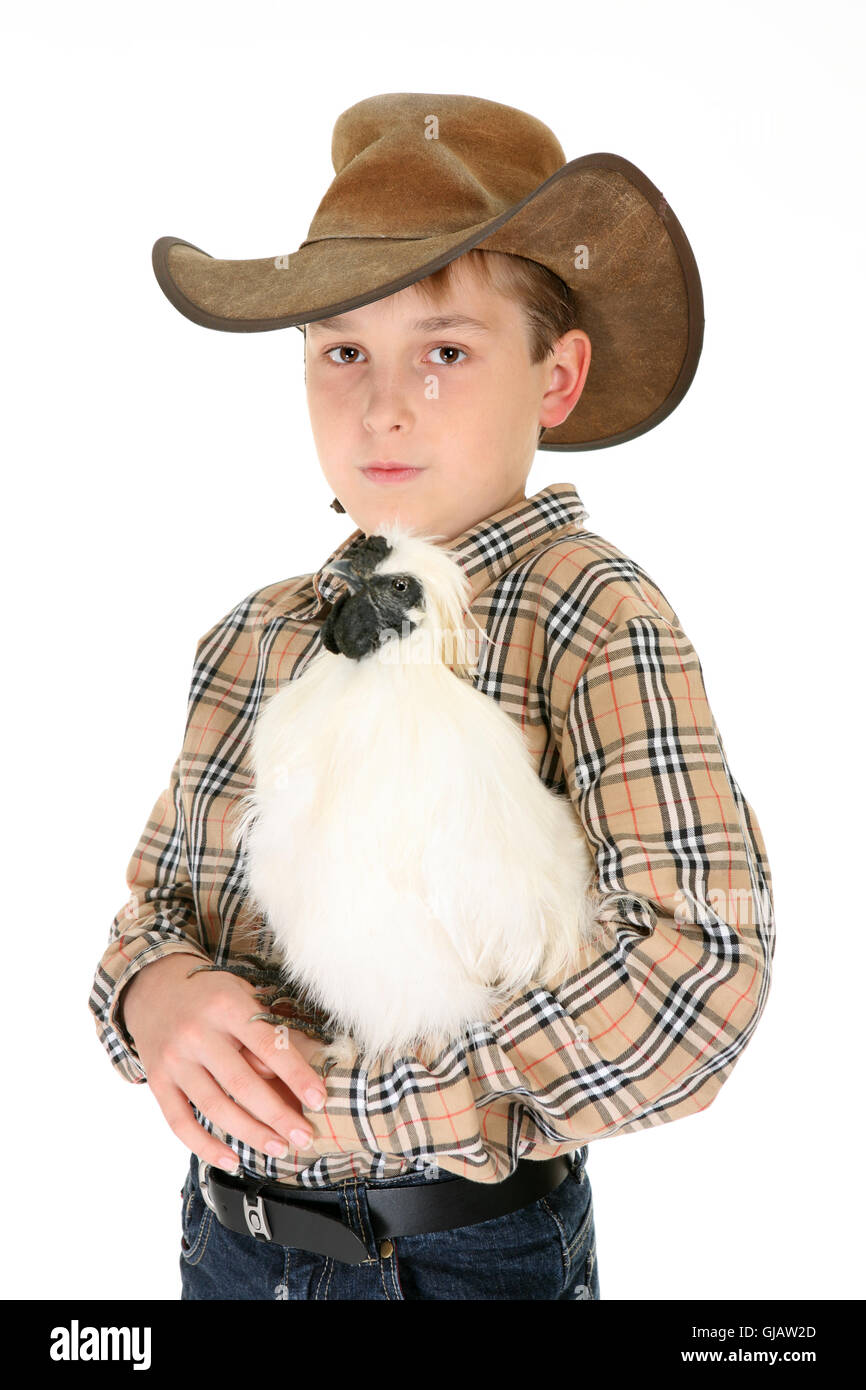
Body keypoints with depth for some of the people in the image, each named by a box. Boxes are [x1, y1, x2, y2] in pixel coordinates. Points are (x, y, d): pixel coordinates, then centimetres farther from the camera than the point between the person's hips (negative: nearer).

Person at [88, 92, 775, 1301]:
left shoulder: (595, 620, -17)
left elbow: (704, 962, -27)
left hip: (462, 1252, -4)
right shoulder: (255, 636, 0)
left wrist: (352, 1093, -22)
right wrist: (156, 993, -17)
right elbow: (156, 894, 6)